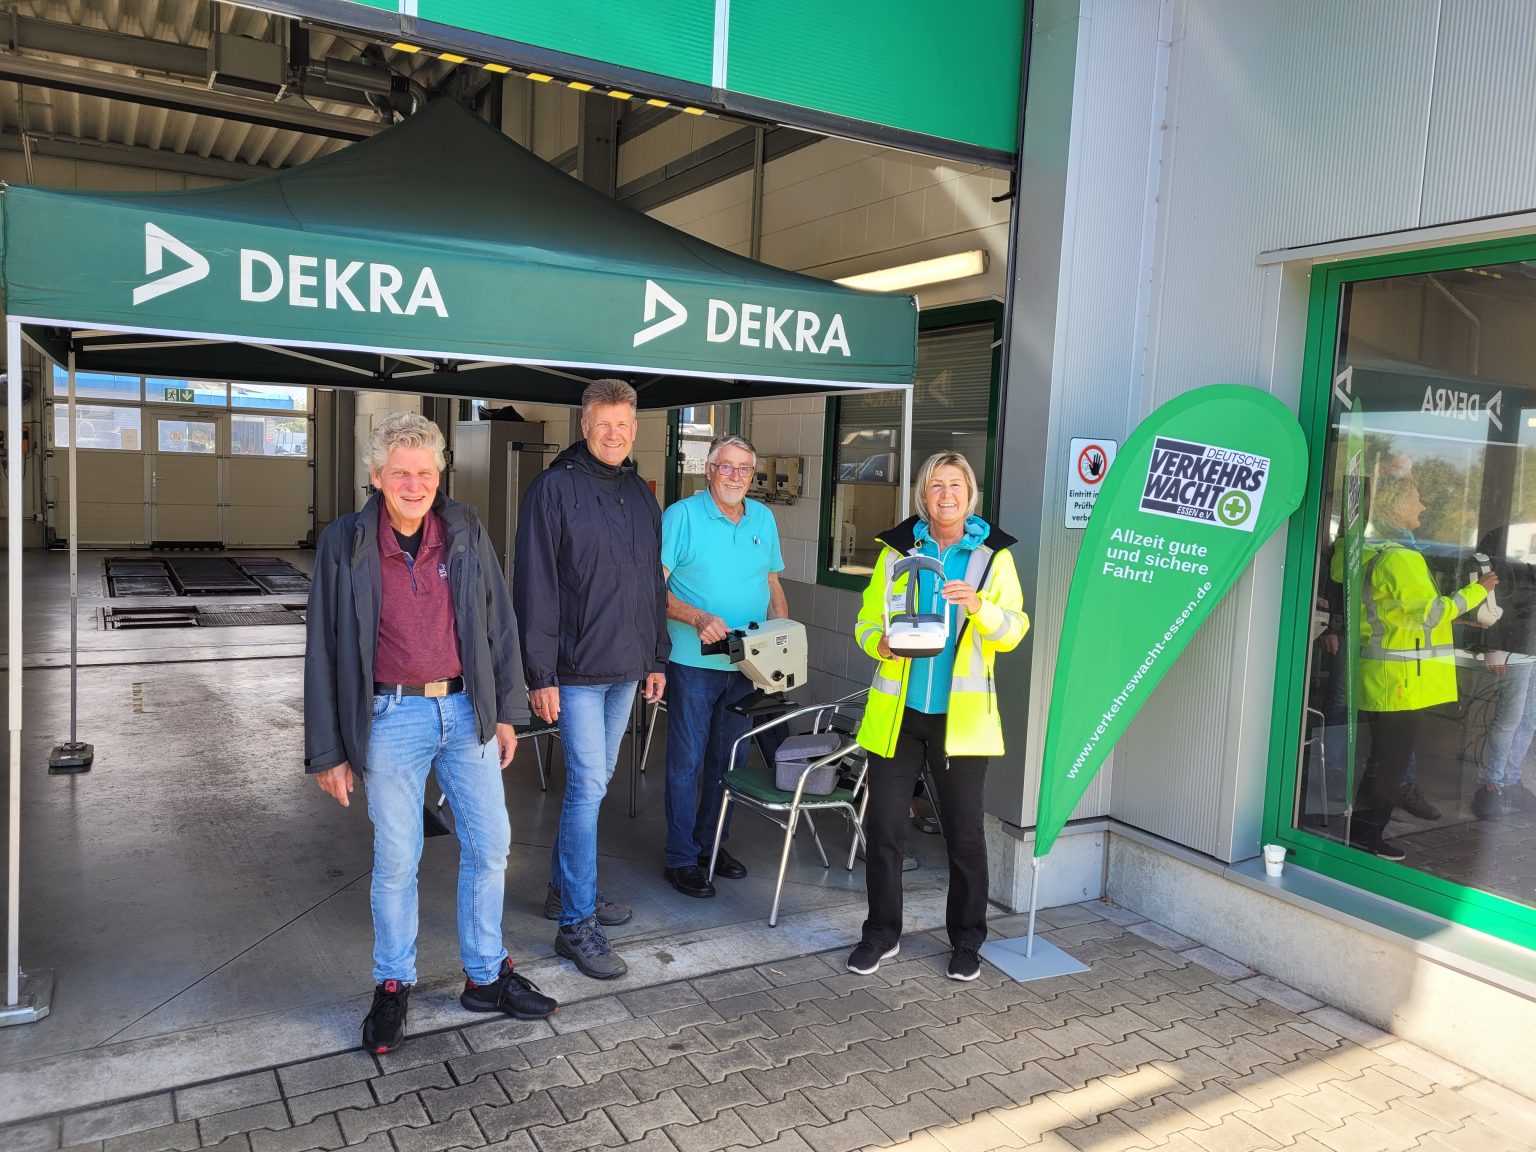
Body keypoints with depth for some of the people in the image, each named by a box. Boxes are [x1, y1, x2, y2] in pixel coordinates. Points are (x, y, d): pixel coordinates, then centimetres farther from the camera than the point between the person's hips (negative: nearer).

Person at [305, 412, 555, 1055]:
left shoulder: (465, 532, 0)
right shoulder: (344, 545, -6)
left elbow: (498, 624, 7)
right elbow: (324, 652, -3)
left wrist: (503, 711, 7)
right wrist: (328, 752, -3)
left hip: (466, 711, 3)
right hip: (392, 718, -2)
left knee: (489, 847, 9)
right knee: (396, 861, 7)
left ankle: (485, 977, 27)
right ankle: (392, 987, 29)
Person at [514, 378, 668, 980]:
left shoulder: (640, 494, 12)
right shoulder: (554, 488, -9)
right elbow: (535, 587, -12)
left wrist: (657, 657, 15)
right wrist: (541, 674, -16)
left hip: (627, 669, 7)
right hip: (578, 670, -7)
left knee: (594, 782, 16)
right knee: (588, 786, -6)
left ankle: (565, 888, 31)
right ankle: (576, 922, 4)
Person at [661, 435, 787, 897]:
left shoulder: (763, 518, 10)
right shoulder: (682, 515, -8)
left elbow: (772, 584, 17)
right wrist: (697, 618, -26)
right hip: (693, 662, -5)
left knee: (729, 758, 14)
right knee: (687, 760, 1)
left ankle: (710, 843, 30)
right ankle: (680, 858, 12)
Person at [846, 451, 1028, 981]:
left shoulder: (994, 555, 3)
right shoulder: (896, 550, 5)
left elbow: (1014, 630, -4)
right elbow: (866, 623, 6)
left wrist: (979, 606, -24)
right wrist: (882, 643, -16)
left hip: (961, 715, -1)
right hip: (897, 713, 1)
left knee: (964, 832, 7)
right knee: (883, 826, 4)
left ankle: (966, 940, 26)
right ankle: (881, 933, 23)